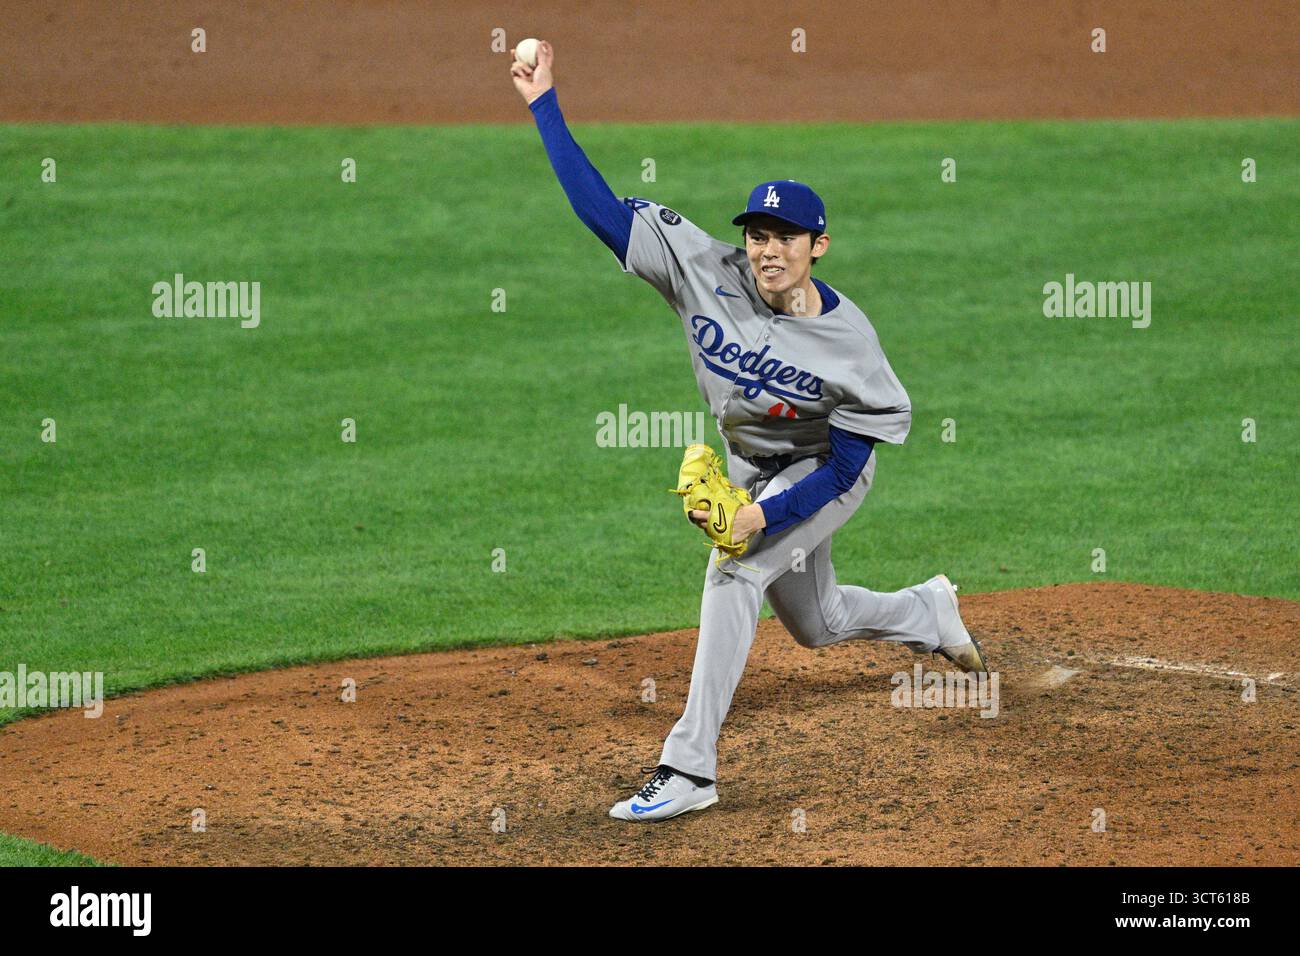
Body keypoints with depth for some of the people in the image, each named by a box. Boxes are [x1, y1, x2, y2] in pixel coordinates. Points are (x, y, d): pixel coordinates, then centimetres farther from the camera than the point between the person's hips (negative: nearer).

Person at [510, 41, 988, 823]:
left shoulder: (848, 339, -30)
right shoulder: (710, 275, -22)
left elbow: (847, 459, -24)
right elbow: (602, 209, -23)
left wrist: (766, 515, -36)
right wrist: (546, 105, -29)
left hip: (826, 474, -6)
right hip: (752, 466, 6)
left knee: (735, 568, -29)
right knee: (818, 627, 21)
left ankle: (691, 768, -29)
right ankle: (929, 612, 56)